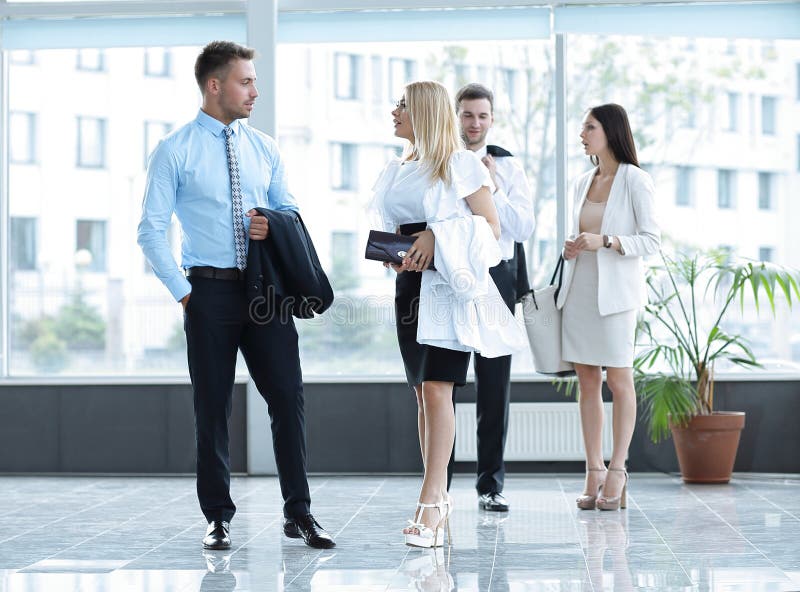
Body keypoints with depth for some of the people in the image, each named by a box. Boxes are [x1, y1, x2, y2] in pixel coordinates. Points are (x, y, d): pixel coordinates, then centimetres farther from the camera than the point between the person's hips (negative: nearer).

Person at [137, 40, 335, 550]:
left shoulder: (265, 149, 10)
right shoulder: (175, 152, -3)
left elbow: (291, 212, 17)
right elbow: (152, 230, -3)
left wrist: (274, 226, -7)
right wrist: (183, 292, -9)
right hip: (210, 289, -3)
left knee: (289, 397, -1)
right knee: (213, 407, 5)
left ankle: (298, 512, 9)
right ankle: (219, 517, 16)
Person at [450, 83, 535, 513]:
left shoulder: (508, 167, 7)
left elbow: (524, 227, -3)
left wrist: (492, 187, -11)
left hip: (495, 277, 1)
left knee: (494, 384, 3)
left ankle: (491, 485, 10)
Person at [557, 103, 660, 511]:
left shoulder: (634, 180, -4)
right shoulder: (583, 183, 15)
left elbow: (652, 240, -8)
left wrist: (605, 241, -19)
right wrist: (571, 248, 3)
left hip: (614, 290, -6)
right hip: (578, 289, 6)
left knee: (618, 379, -2)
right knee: (587, 381, 4)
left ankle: (617, 470, 5)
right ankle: (594, 472, 7)